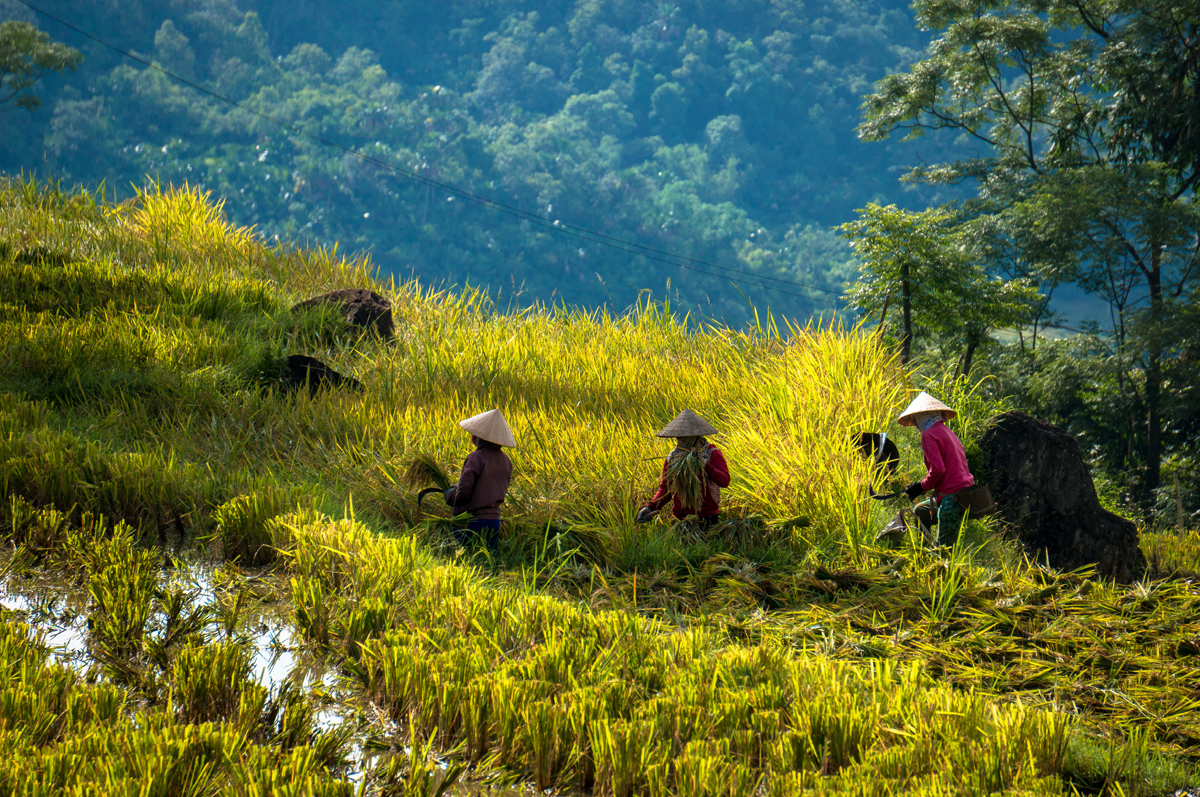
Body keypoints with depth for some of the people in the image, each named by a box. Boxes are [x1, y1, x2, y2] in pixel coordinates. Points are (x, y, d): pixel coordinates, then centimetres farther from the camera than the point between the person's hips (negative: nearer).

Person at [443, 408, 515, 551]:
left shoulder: (476, 458, -14)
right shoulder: (505, 460, 8)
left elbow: (462, 493, -16)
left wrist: (448, 495, 6)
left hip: (472, 521, -7)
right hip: (494, 521, 7)